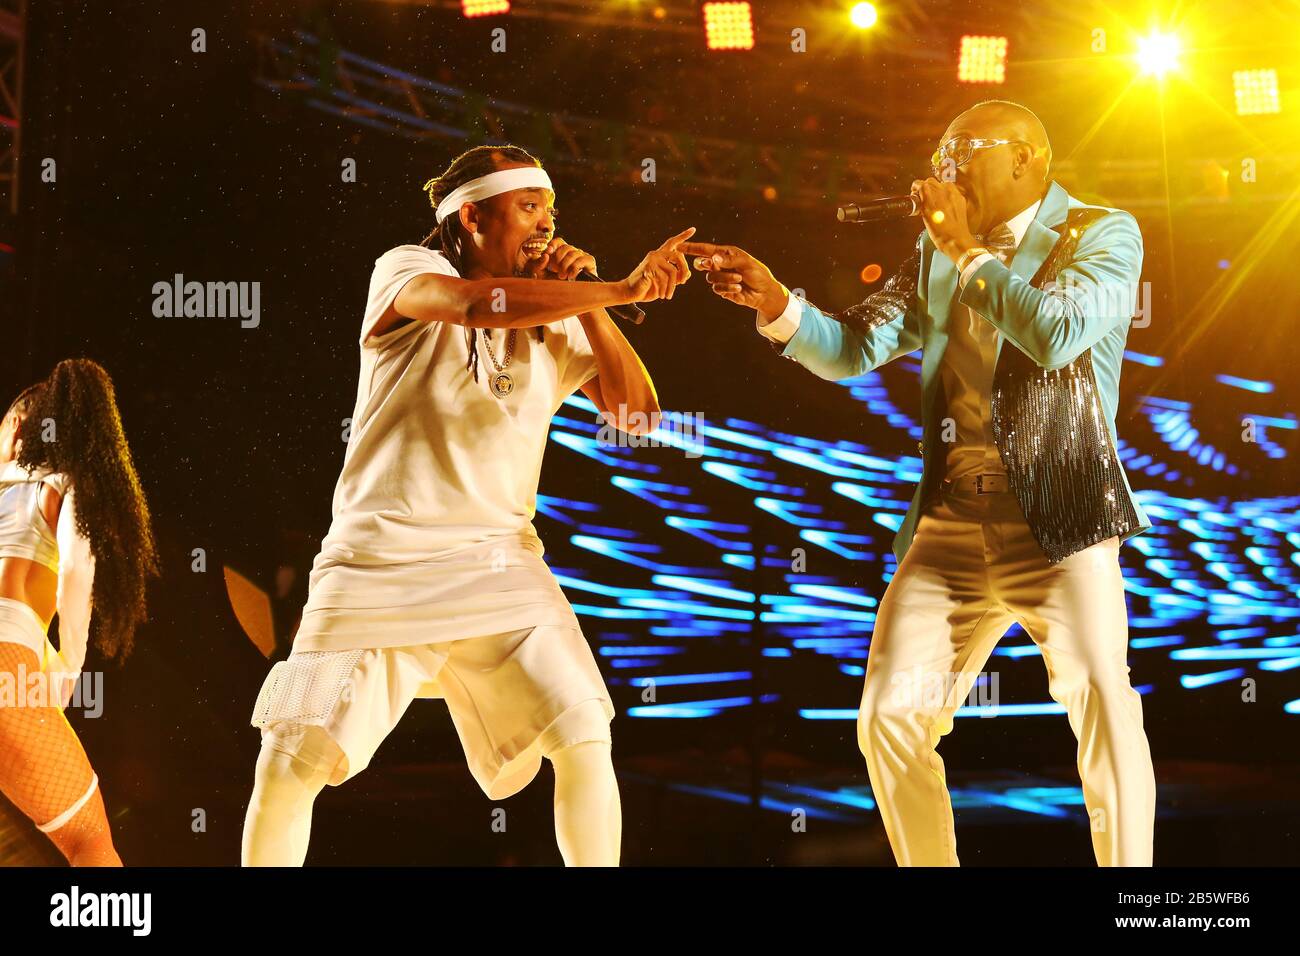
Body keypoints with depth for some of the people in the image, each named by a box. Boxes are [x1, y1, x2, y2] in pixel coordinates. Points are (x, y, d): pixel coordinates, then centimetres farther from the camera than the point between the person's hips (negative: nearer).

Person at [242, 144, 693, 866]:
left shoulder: (556, 324, 11)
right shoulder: (406, 270, -3)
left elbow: (638, 412, 2)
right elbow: (476, 303, -26)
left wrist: (587, 303, -5)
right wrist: (620, 289, -27)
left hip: (498, 564, 3)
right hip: (378, 563, -3)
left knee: (586, 739, -11)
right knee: (290, 764, -6)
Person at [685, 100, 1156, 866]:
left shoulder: (1104, 234, 2)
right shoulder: (938, 254, 16)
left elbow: (1055, 335, -17)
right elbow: (852, 349, 12)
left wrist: (967, 248, -7)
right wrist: (774, 302, -5)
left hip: (1059, 517, -5)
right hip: (951, 522, 5)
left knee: (1101, 701, -21)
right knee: (891, 718, 1)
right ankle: (929, 860, 19)